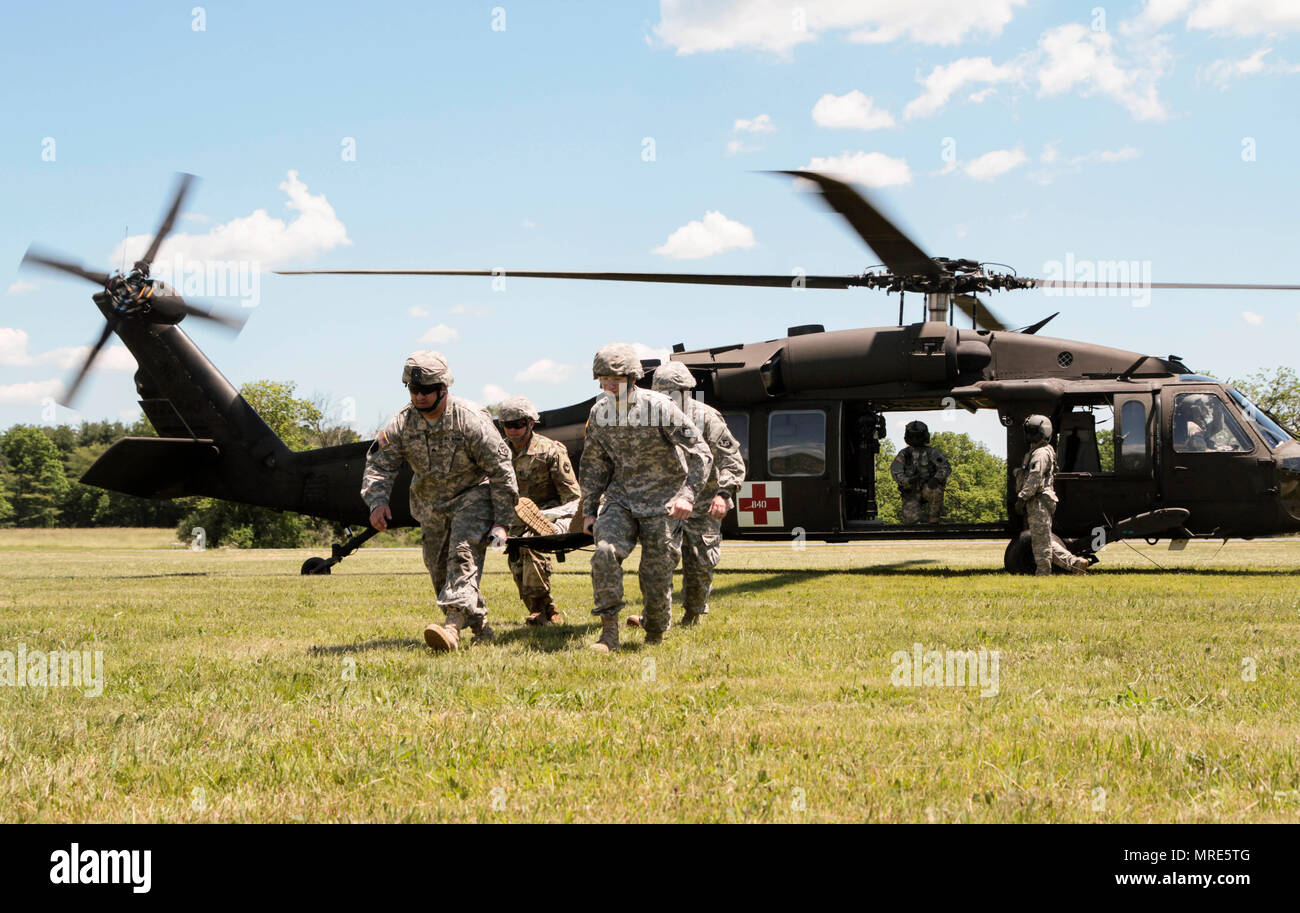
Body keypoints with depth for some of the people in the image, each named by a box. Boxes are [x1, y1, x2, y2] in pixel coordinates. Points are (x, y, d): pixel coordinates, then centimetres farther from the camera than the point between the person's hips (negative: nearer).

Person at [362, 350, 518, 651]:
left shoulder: (471, 421, -22)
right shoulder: (402, 424, -11)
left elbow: (501, 471, -16)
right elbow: (379, 464, -10)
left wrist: (501, 521, -16)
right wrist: (377, 501, -30)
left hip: (472, 496, -6)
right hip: (431, 505, 6)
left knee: (464, 556, -25)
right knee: (439, 570, 9)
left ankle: (453, 627, -38)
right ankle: (479, 626, 27)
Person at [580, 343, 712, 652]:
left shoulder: (659, 407, -16)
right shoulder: (600, 412, 0)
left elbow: (701, 453, -14)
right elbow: (594, 464, 14)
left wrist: (688, 496, -26)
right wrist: (589, 510, 11)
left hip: (661, 500, -3)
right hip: (620, 498, 4)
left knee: (656, 577, -2)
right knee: (605, 552, -23)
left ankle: (654, 635, 26)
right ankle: (609, 634, -18)